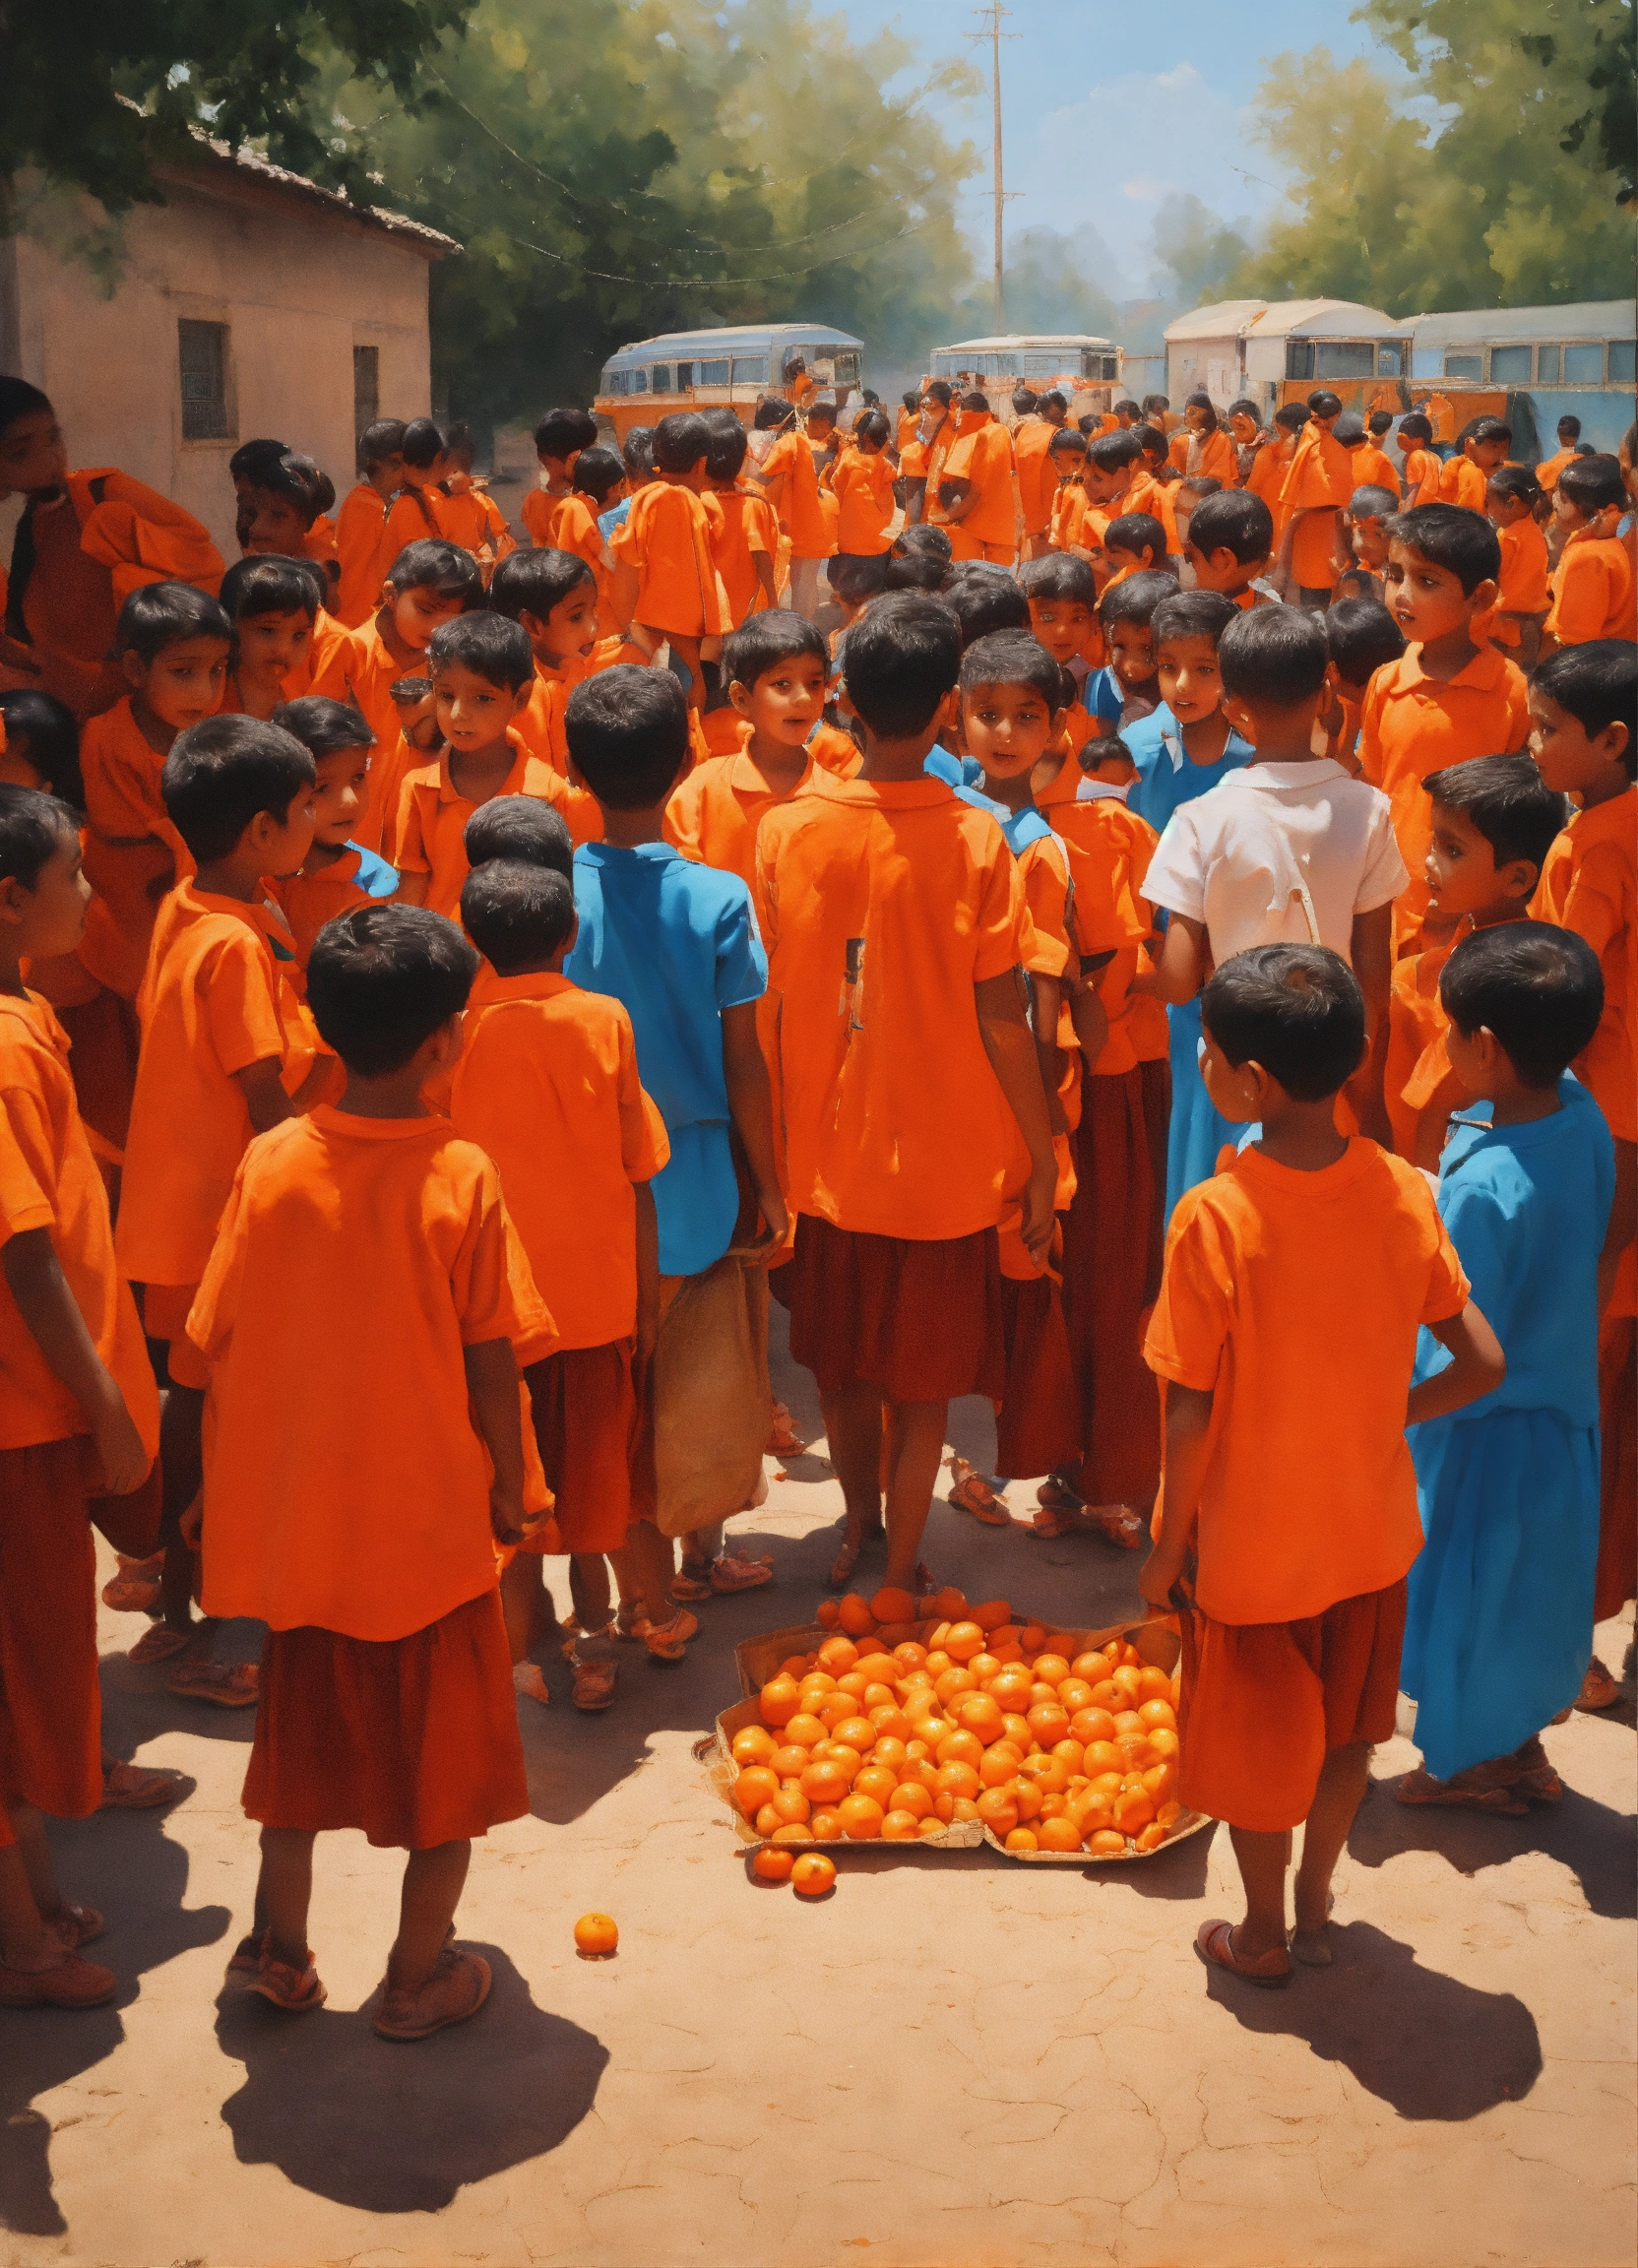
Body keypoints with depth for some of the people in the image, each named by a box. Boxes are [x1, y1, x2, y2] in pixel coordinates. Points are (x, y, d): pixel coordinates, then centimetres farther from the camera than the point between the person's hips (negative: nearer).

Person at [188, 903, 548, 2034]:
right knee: (447, 1749, 14)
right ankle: (419, 1978, 24)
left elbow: (219, 1346, -1)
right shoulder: (462, 1177, -17)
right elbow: (492, 1359, -12)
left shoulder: (269, 1164, -8)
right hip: (431, 1514, -3)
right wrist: (509, 1486, 2)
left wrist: (245, 1485, 12)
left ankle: (280, 1950, 32)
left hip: (297, 1515, 4)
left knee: (302, 1728, 23)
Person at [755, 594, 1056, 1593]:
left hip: (828, 1159, 3)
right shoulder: (975, 842, -16)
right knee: (923, 1387, 13)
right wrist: (1044, 1162, -1)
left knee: (844, 1369, 22)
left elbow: (766, 1007, -1)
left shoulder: (786, 830, -8)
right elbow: (1001, 1023, -12)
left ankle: (861, 1531, 40)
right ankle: (900, 1570, 20)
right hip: (944, 1165, -3)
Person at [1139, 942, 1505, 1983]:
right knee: (1346, 1732, 24)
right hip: (1371, 1530, 4)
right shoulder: (1404, 1191, -13)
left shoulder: (1214, 1216, -25)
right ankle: (1316, 1907, 42)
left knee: (1255, 1744, 18)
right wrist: (1382, 1416, 7)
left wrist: (1168, 1546, -6)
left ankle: (1262, 1937, 36)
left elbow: (1191, 1413, -20)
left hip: (1249, 1544, -4)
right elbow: (1483, 1364, -9)